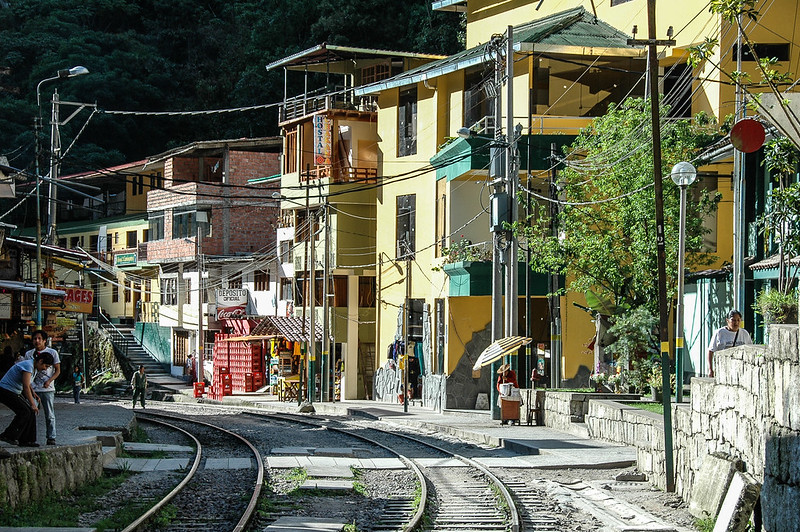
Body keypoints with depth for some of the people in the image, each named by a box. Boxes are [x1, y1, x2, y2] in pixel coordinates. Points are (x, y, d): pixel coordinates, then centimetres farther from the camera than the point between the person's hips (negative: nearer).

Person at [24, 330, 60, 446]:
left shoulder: (52, 353, 3)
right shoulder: (28, 354, 10)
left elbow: (57, 370, 3)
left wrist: (49, 381, -14)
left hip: (47, 389, -2)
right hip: (33, 389, 2)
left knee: (49, 415, 1)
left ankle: (51, 438, 7)